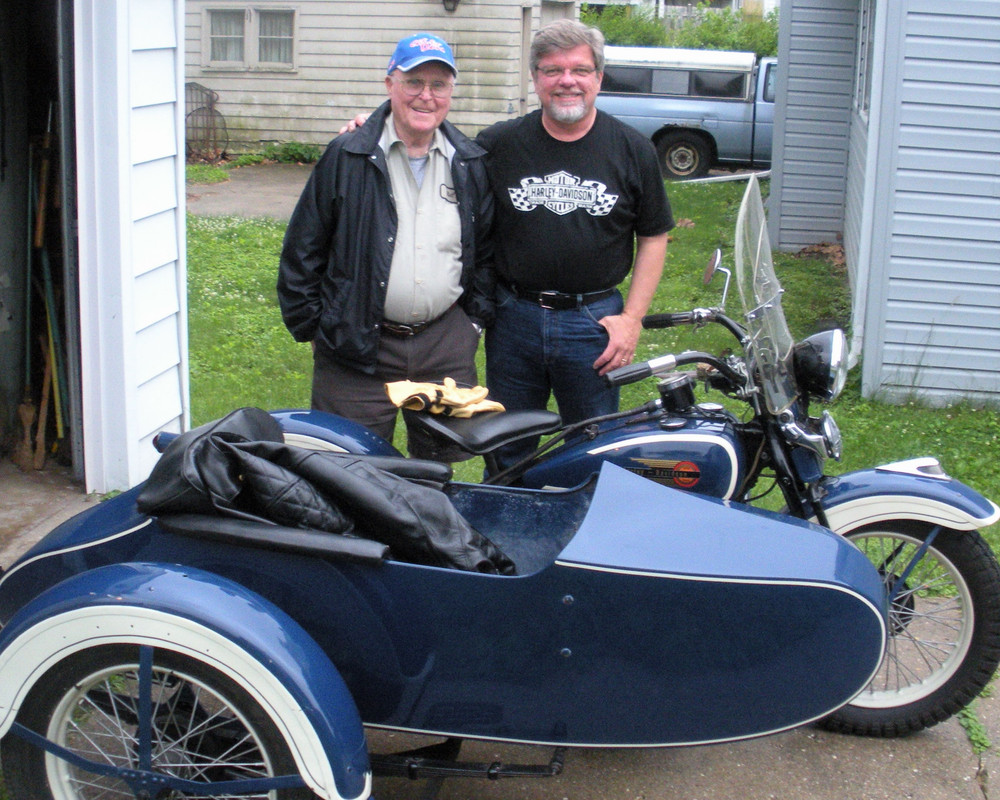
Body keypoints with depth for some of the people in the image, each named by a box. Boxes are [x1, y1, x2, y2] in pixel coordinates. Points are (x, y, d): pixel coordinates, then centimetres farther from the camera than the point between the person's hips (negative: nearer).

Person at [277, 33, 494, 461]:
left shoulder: (471, 164, 7)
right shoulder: (347, 157, -3)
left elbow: (487, 249, 15)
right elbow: (303, 248, 0)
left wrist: (477, 316, 9)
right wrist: (310, 325, -2)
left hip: (447, 344, 3)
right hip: (357, 347, -3)